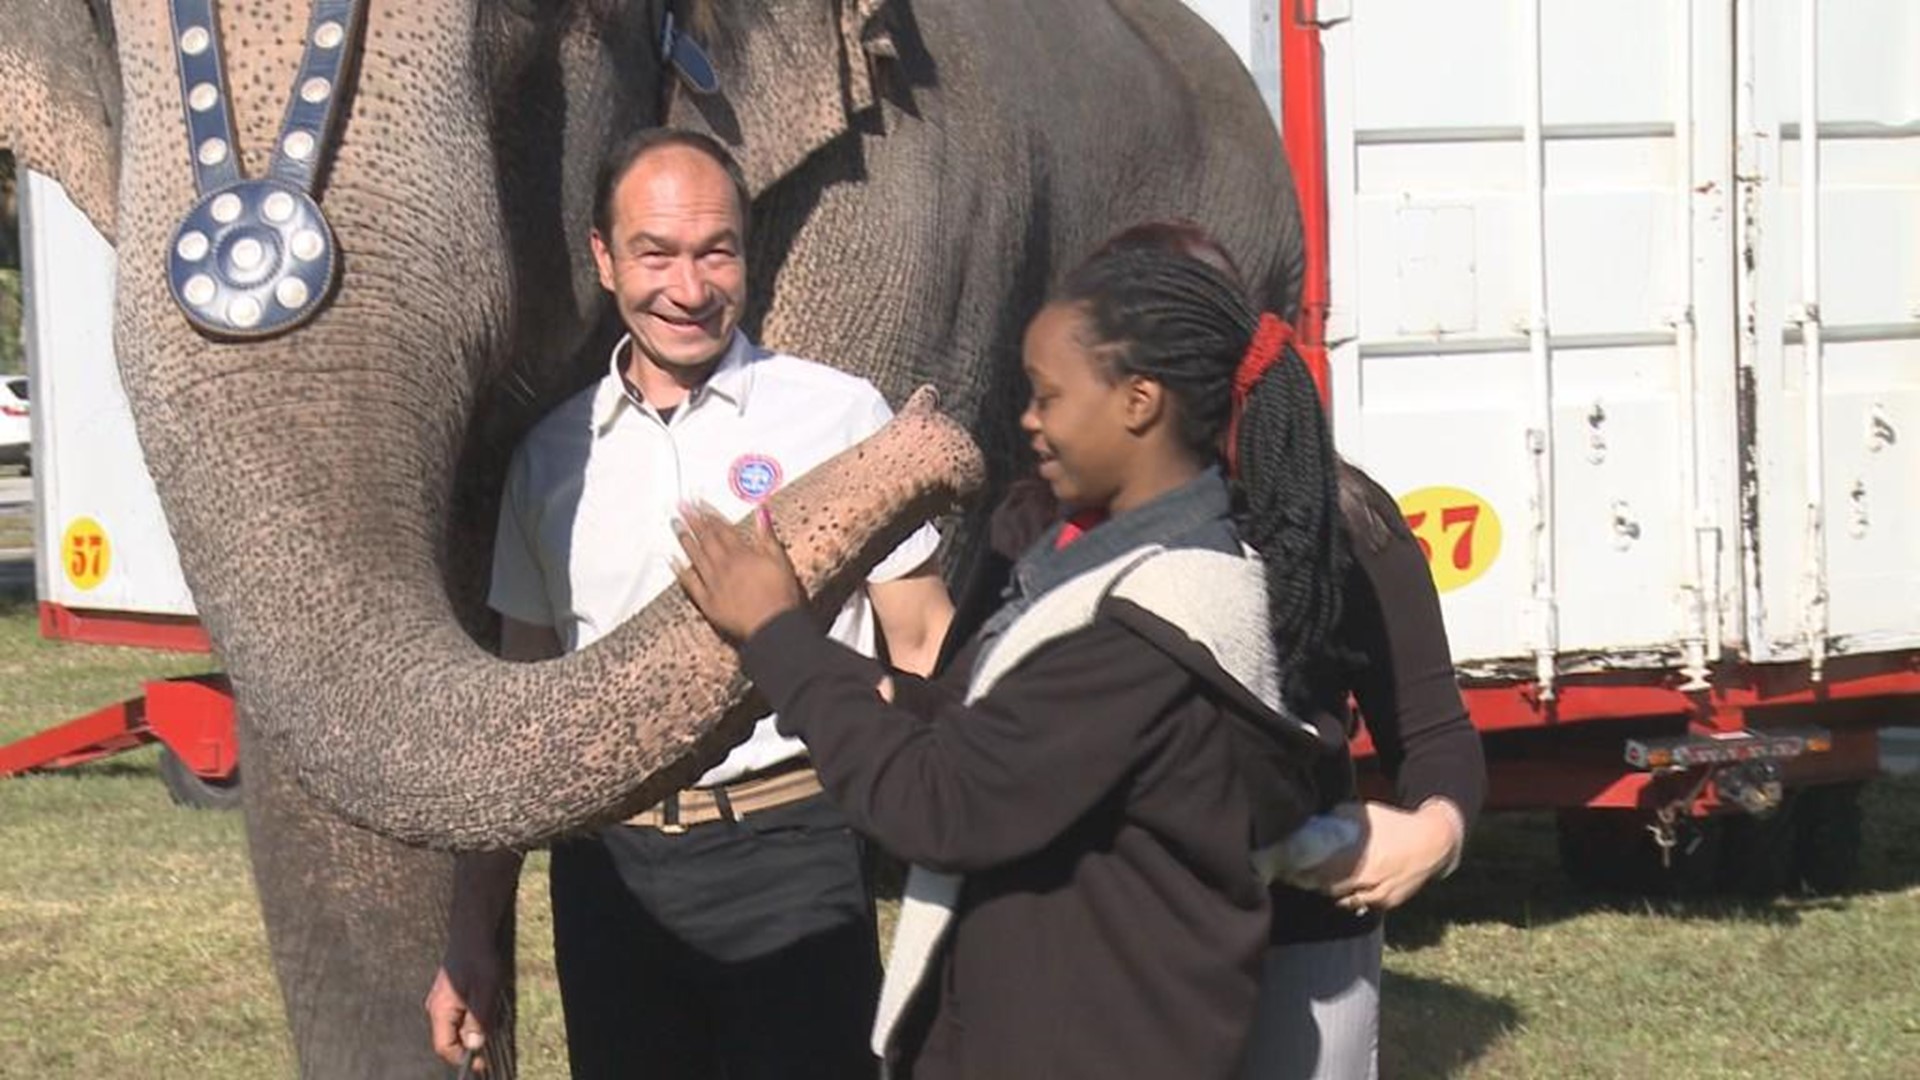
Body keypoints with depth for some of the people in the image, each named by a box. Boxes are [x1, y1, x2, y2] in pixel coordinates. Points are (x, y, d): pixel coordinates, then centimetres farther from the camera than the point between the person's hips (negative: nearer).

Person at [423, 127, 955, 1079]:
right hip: (607, 865, 3)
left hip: (790, 855, -3)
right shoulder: (552, 455, 10)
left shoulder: (837, 414, 0)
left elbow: (925, 653, -1)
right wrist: (472, 936, 11)